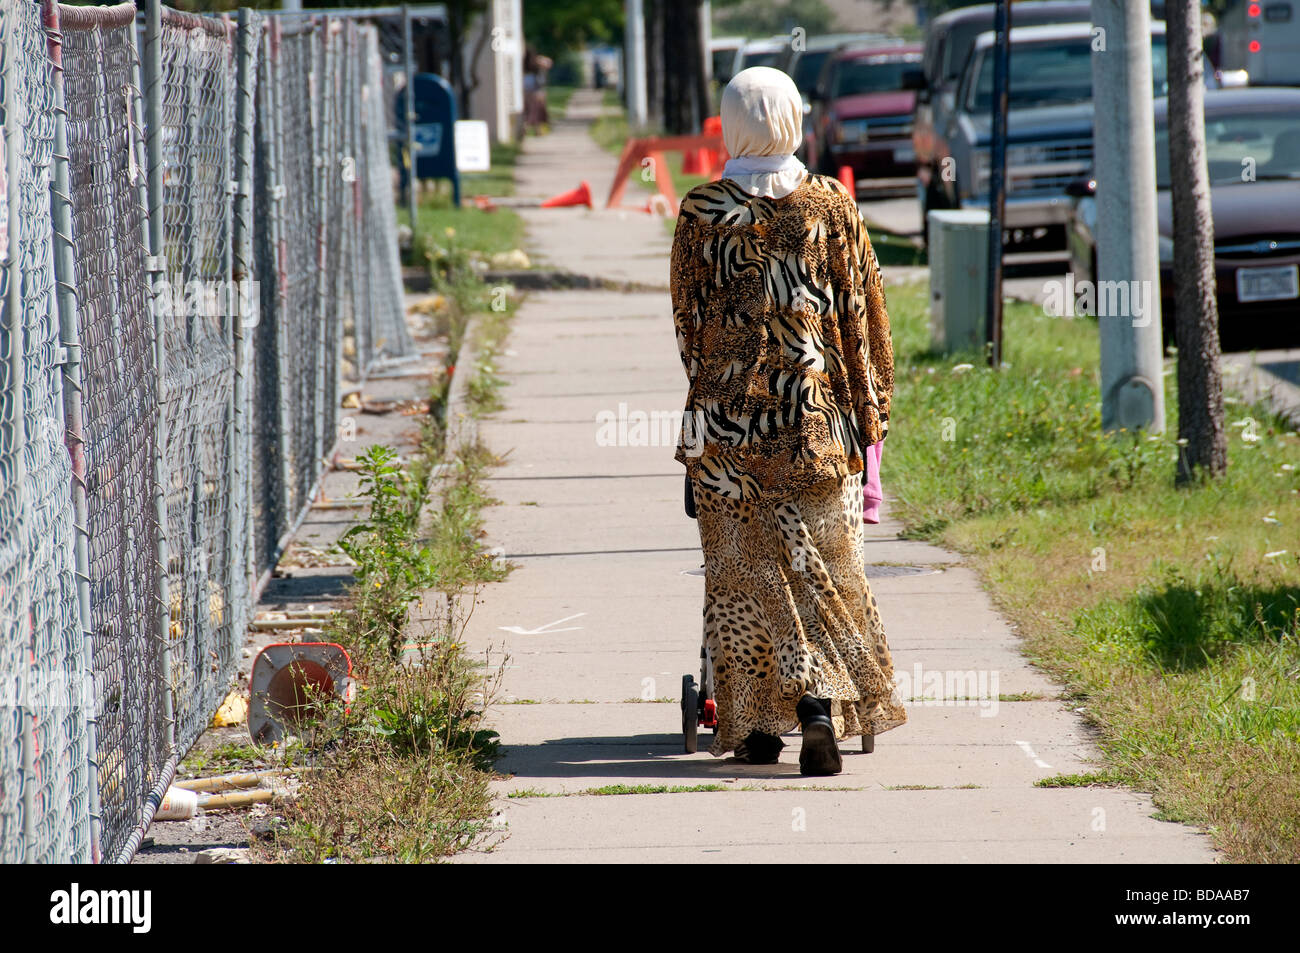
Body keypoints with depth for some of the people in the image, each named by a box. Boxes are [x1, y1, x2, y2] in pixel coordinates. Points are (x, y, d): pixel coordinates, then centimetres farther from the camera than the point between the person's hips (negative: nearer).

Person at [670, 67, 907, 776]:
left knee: (740, 561, 7)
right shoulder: (831, 205, 0)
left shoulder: (700, 212, -1)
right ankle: (822, 696, -15)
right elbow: (860, 313, 2)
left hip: (726, 404, 0)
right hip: (815, 406, 0)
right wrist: (870, 407, 9)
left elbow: (687, 317, 7)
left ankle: (755, 722, 8)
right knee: (820, 557, 4)